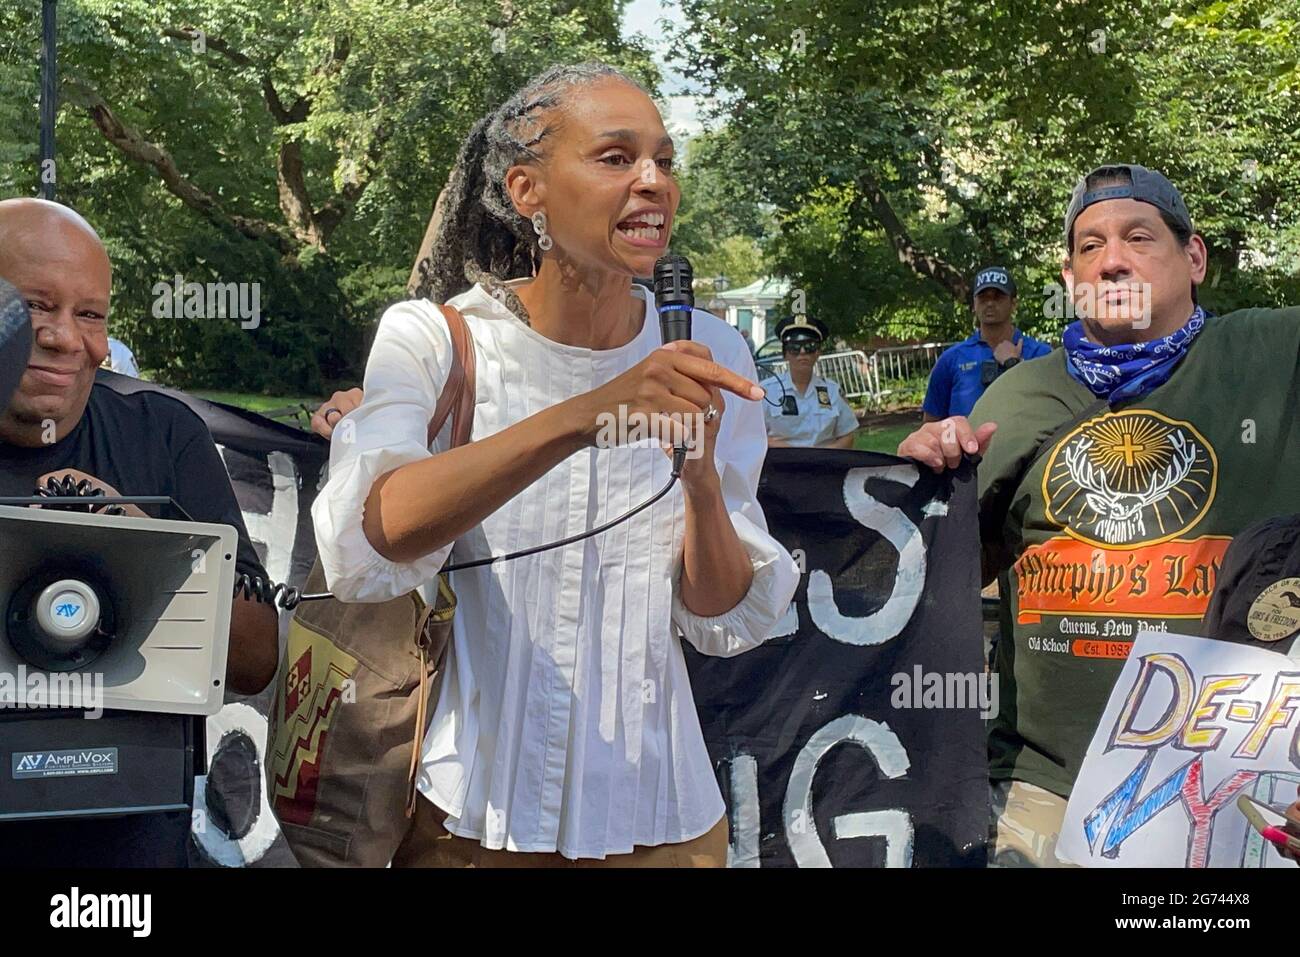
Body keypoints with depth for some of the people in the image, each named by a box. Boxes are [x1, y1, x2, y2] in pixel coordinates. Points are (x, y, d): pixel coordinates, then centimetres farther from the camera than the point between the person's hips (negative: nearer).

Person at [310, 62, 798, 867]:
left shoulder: (707, 353, -4)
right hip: (469, 814, -2)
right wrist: (581, 418, -39)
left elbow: (727, 621, -4)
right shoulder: (431, 339, -11)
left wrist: (700, 475, -23)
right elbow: (365, 546, -29)